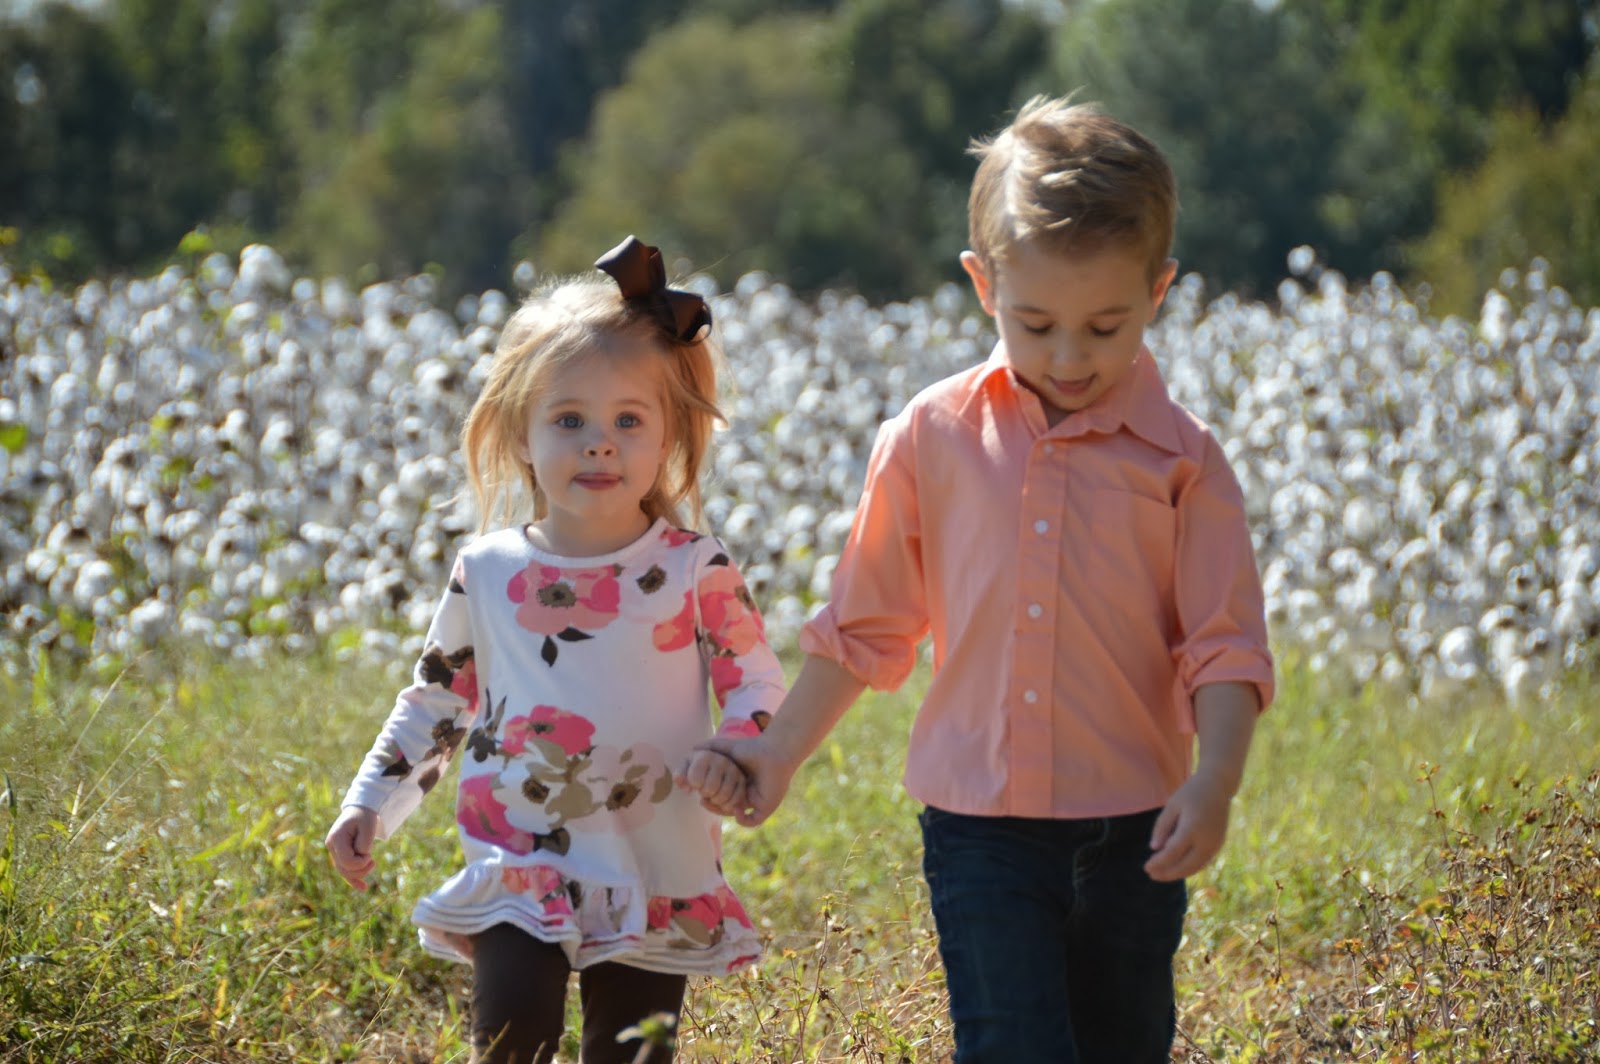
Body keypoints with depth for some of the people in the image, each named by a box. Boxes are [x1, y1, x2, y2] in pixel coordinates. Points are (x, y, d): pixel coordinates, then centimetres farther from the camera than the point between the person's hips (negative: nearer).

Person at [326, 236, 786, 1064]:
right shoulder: (487, 573, 1)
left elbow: (757, 684, 0)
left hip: (659, 879, 0)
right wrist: (371, 802, 7)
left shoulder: (695, 572, -4)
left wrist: (738, 757, -20)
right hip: (519, 865, 0)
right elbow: (436, 699, 13)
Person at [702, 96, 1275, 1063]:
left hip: (1130, 835, 0)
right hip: (979, 828, 0)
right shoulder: (932, 439, 2)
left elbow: (1225, 647, -4)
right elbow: (865, 627, 13)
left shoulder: (1178, 456, -2)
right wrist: (780, 753, 12)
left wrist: (1215, 780, -20)